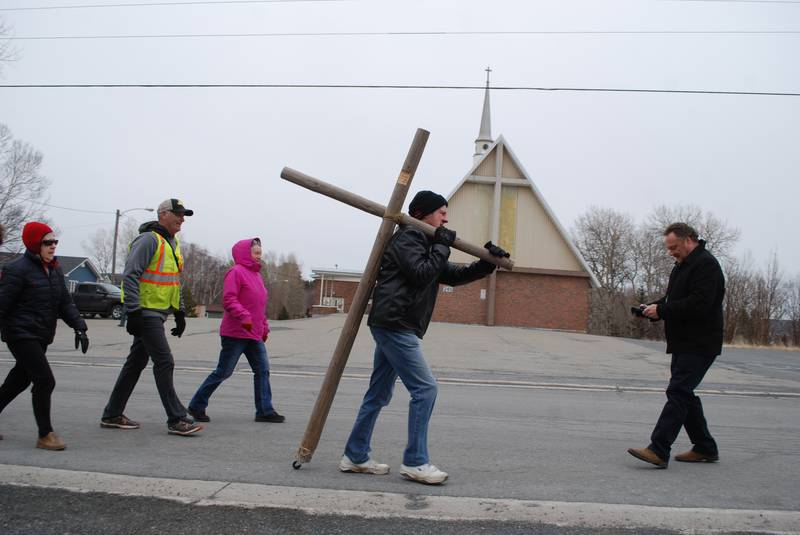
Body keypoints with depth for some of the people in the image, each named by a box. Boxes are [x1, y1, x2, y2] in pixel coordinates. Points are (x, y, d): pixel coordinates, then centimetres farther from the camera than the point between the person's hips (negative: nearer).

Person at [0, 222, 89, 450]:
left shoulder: (55, 271, 11)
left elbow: (65, 303, 11)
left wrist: (79, 327, -1)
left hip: (41, 337, 8)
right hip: (21, 334, -8)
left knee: (19, 381, 18)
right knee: (45, 380, -12)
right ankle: (45, 435, -3)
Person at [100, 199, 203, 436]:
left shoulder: (173, 243, 17)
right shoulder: (149, 240, -13)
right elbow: (130, 275, -19)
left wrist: (180, 312, 20)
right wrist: (133, 311, -22)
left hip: (157, 314, 10)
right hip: (145, 312, -10)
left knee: (136, 363, 14)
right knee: (164, 363, -9)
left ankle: (112, 415, 23)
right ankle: (177, 419, -4)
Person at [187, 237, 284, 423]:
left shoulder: (256, 275, 19)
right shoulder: (236, 272, -9)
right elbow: (228, 300, -20)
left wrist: (264, 328, 21)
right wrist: (244, 316, -30)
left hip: (254, 335, 9)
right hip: (235, 334, -9)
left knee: (263, 370, 4)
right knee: (224, 371, -2)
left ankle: (265, 411, 8)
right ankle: (196, 405, 12)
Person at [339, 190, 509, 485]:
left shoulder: (426, 245, 24)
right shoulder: (407, 236, -5)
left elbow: (456, 275, 20)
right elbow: (420, 274, -18)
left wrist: (488, 262, 8)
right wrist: (442, 246, -7)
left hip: (392, 327, 10)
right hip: (394, 324, -10)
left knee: (378, 394, 13)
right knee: (425, 388, -11)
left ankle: (355, 456, 20)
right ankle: (415, 462, -6)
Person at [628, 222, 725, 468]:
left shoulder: (706, 264, -14)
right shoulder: (683, 265, 18)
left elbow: (698, 305, -24)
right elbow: (674, 300, 24)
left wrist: (662, 310, -20)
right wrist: (654, 308, 3)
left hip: (699, 345, -10)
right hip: (684, 344, 10)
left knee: (678, 392, -14)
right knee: (684, 393, 13)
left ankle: (658, 451, -17)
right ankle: (705, 448, 24)